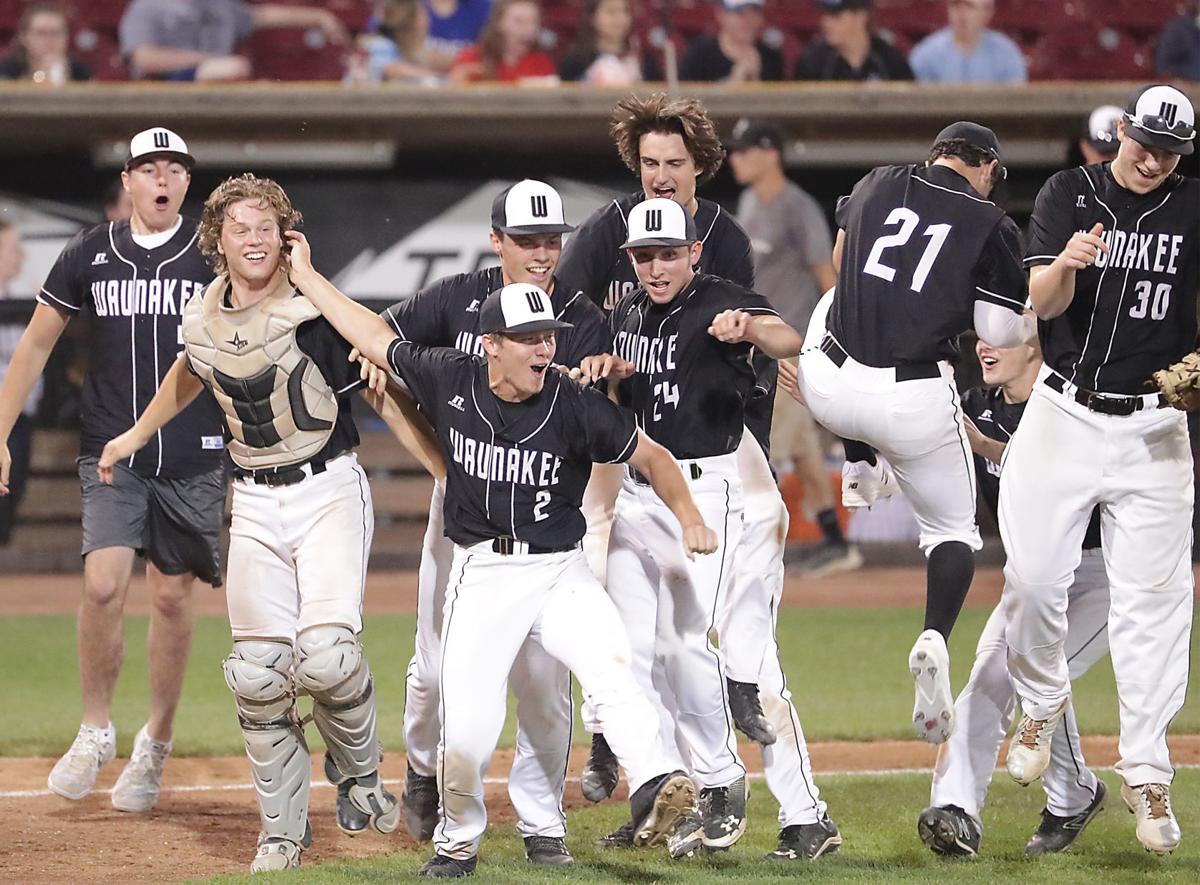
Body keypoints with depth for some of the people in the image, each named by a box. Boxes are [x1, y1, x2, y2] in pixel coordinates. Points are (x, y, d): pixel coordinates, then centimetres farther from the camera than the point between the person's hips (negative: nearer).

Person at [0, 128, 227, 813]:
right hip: (111, 454, 0)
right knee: (104, 585, -15)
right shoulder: (92, 255, 4)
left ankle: (156, 744, 20)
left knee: (172, 597, 3)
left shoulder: (214, 256, 1)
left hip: (193, 459, 0)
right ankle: (96, 730, 4)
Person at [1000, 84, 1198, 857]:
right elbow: (1042, 301, -9)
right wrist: (1067, 263, -32)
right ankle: (1043, 702, 29)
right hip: (1065, 416, 0)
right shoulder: (1068, 195, 0)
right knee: (1034, 577, 0)